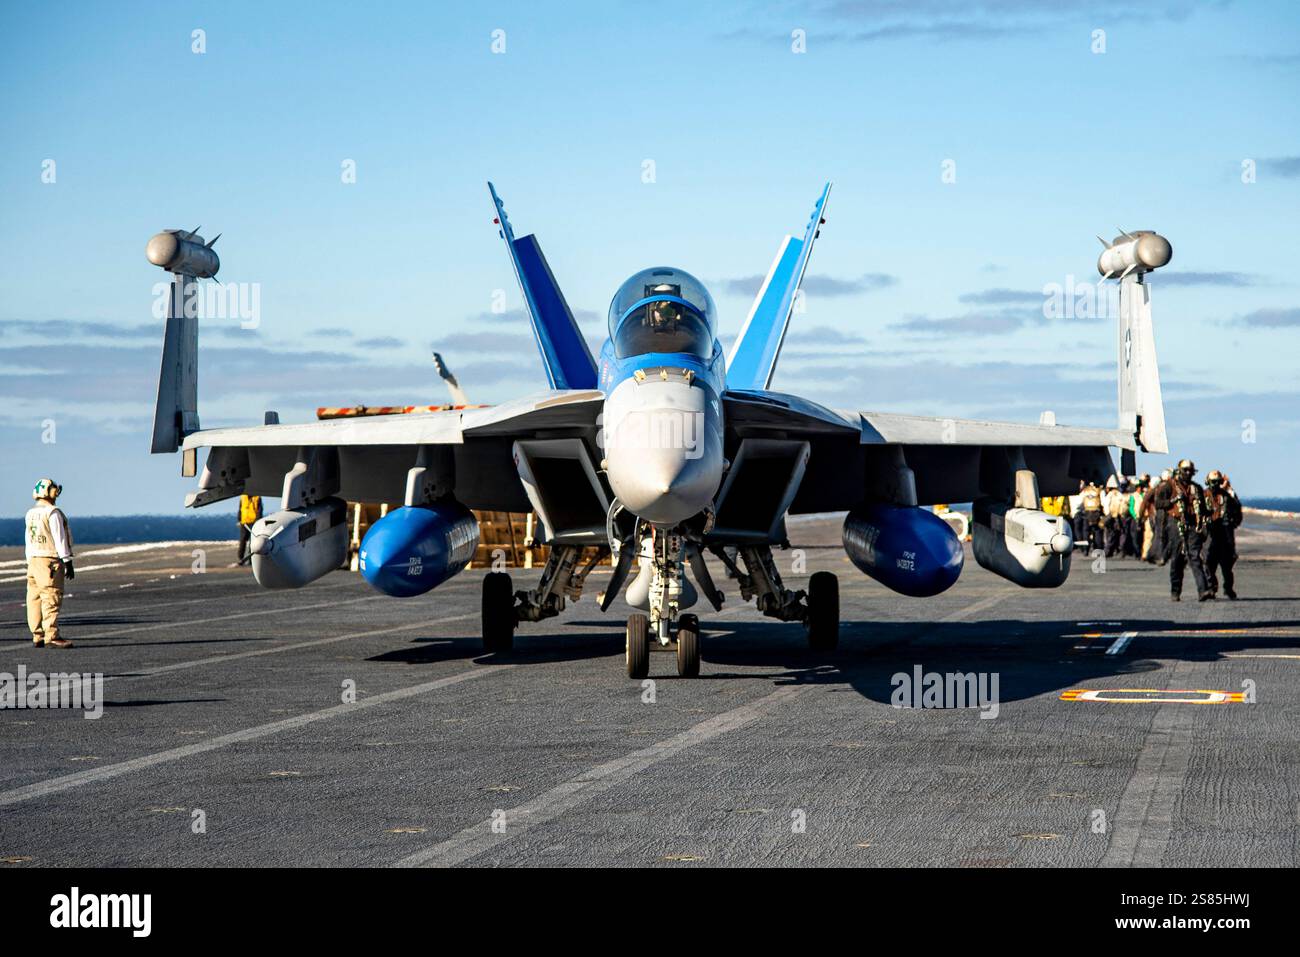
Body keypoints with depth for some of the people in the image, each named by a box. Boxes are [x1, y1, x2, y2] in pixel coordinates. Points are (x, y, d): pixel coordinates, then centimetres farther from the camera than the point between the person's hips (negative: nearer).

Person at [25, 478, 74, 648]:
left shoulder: (30, 514, 13)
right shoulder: (53, 513, -10)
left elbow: (29, 541, 15)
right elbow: (60, 540, -12)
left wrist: (30, 562, 19)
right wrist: (68, 562, -9)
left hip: (33, 560, 8)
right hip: (50, 560, -8)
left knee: (35, 599, 8)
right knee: (51, 600, -9)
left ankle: (37, 636, 10)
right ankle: (51, 636, -13)